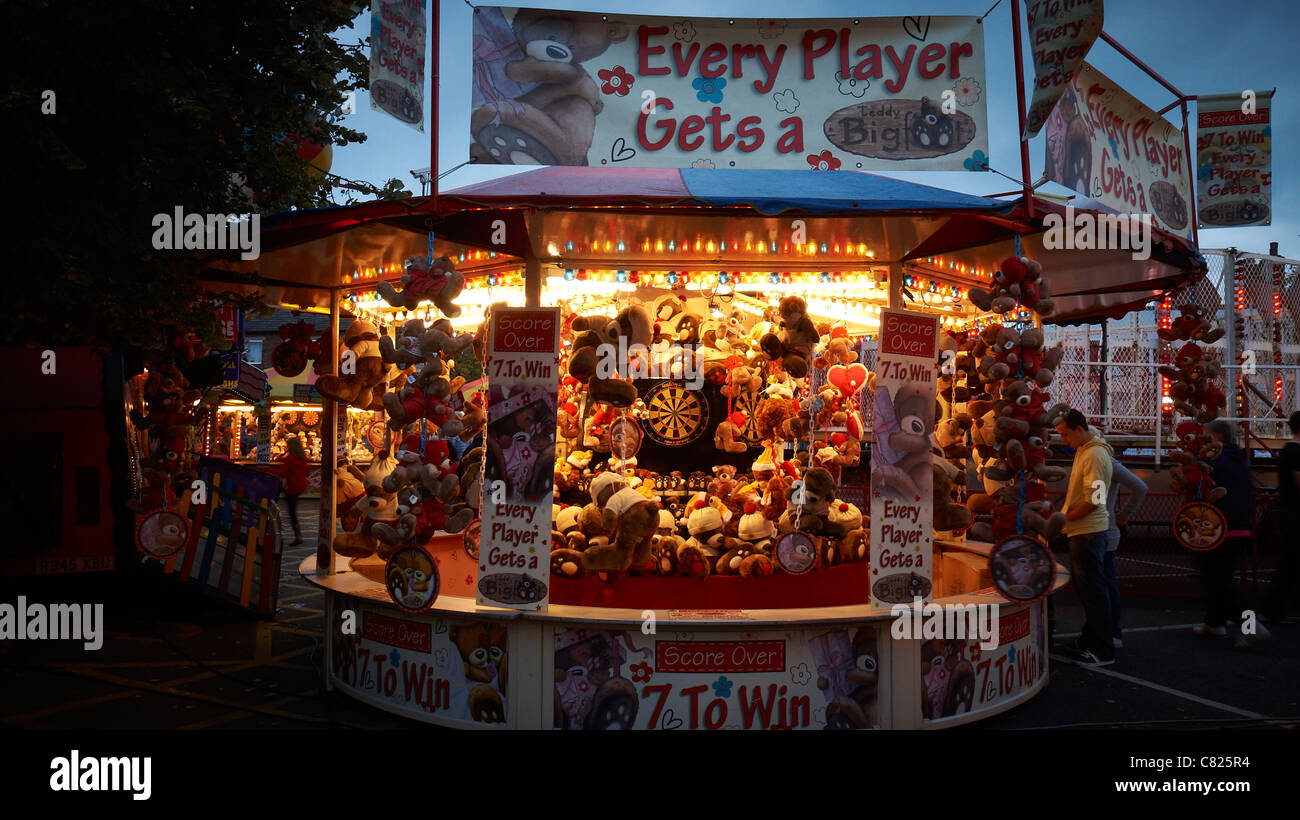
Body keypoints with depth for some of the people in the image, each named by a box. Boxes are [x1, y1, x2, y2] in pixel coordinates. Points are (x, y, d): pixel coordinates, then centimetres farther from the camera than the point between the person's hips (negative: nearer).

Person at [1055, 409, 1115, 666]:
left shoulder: (1094, 456, -18)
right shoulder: (1085, 449, 11)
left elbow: (1092, 501, -23)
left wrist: (1064, 519, -14)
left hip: (1089, 532, -10)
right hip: (1082, 531, 10)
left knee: (1092, 590, -5)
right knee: (1086, 589, 16)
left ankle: (1103, 651, 2)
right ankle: (1089, 643, 26)